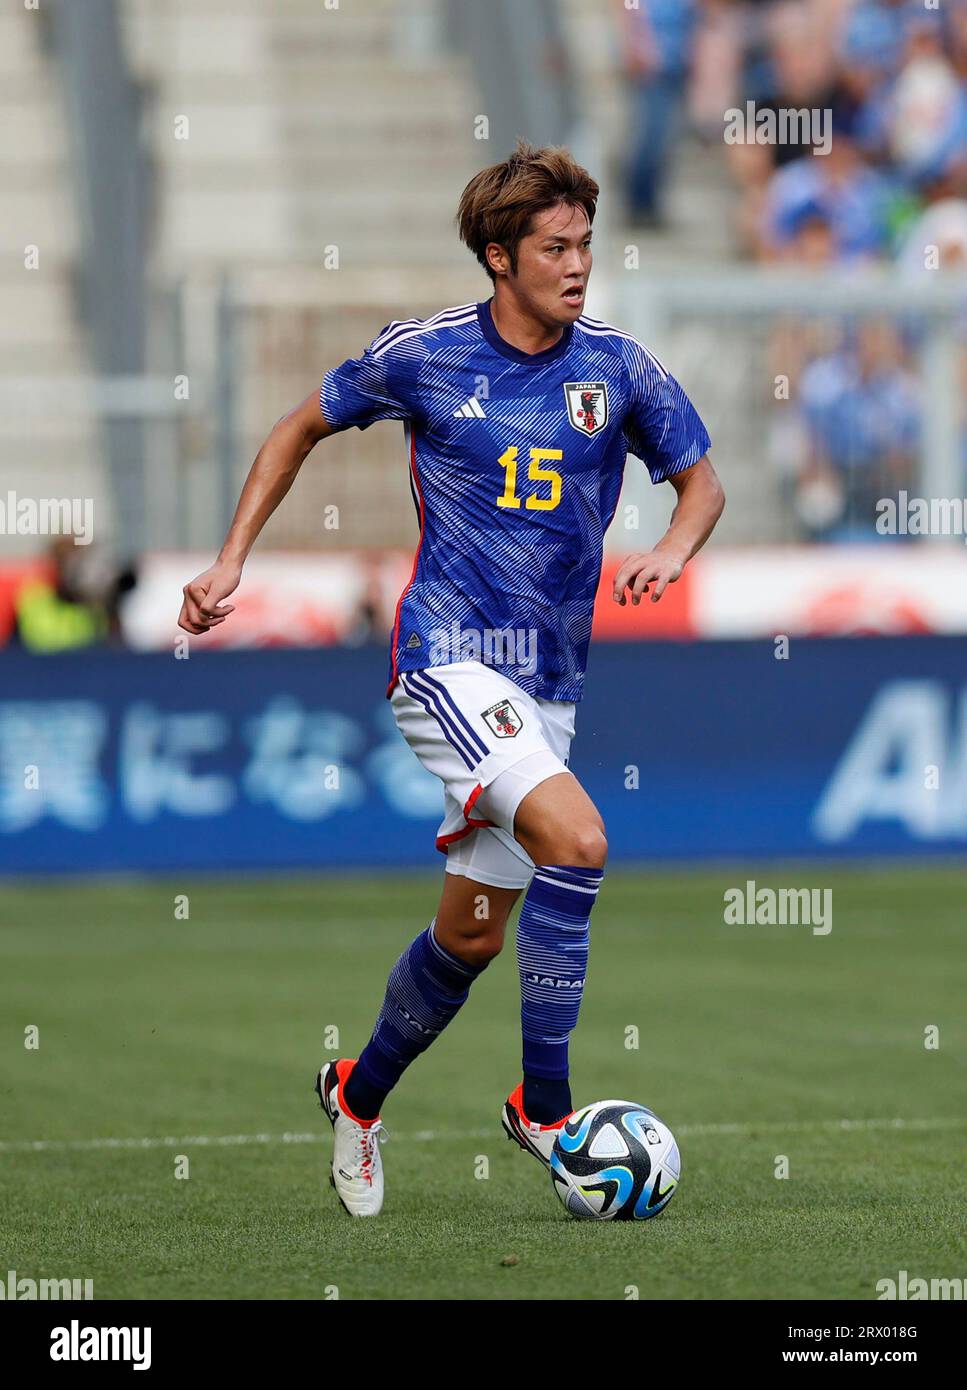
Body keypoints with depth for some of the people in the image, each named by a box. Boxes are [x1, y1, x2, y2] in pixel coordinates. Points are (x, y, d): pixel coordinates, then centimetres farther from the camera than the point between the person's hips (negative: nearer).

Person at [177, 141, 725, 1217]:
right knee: (575, 838, -26)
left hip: (548, 681, 5)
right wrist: (230, 562, 6)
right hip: (448, 656, -4)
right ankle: (543, 1103, -15)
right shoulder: (423, 356, -5)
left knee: (473, 933, 11)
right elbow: (301, 429, 11)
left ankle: (360, 1093, 37)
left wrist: (669, 553, -10)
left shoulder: (619, 369, 0)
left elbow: (702, 482, 12)